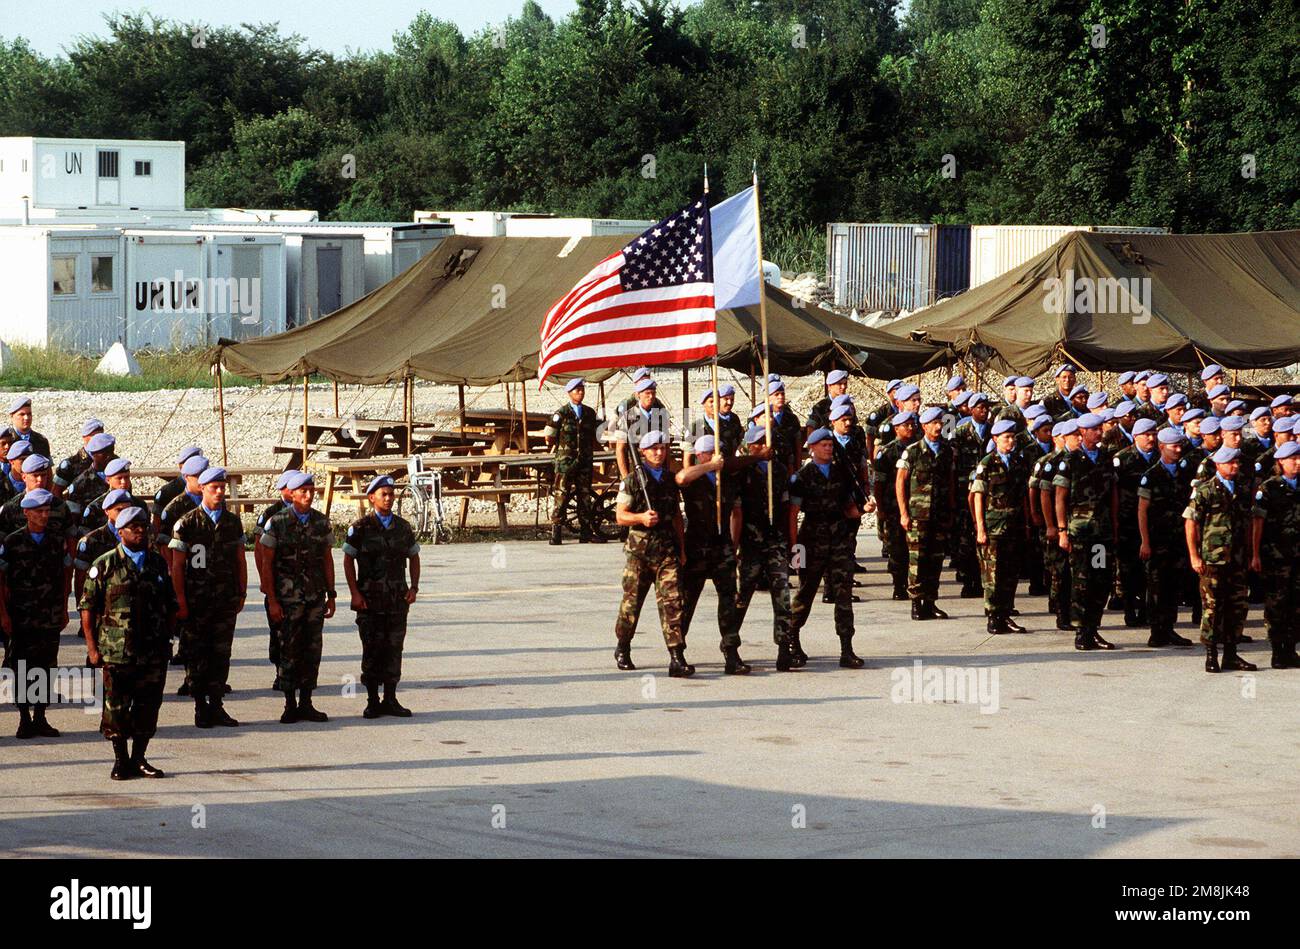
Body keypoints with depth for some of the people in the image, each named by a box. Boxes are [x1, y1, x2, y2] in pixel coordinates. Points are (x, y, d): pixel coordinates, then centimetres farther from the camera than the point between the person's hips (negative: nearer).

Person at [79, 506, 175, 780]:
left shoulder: (159, 563, 12)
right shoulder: (105, 565, -1)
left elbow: (170, 605, 20)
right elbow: (87, 607, -2)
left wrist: (166, 639, 12)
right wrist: (92, 647, -7)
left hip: (154, 652, 4)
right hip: (116, 652, -4)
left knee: (149, 705, 4)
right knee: (116, 707, 0)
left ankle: (139, 759, 15)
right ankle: (121, 761, 11)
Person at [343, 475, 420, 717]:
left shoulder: (403, 527, 8)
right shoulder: (360, 527, -3)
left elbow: (414, 558, 17)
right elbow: (348, 560, -1)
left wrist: (414, 587, 3)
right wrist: (355, 593, -9)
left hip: (398, 598, 3)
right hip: (369, 599, -3)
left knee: (394, 649, 4)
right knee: (372, 649, -1)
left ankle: (390, 699, 11)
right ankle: (373, 701, 5)